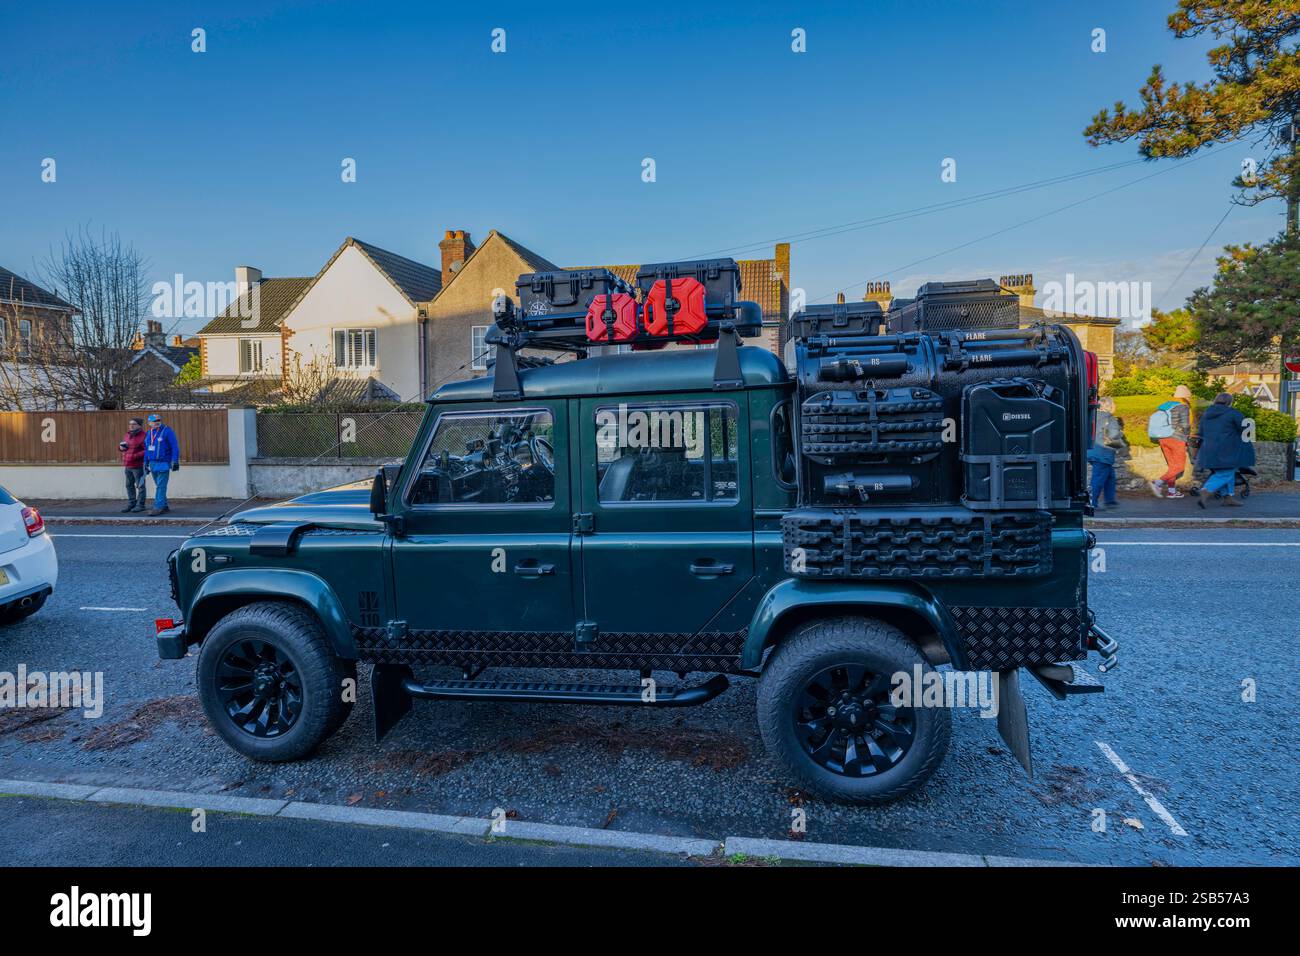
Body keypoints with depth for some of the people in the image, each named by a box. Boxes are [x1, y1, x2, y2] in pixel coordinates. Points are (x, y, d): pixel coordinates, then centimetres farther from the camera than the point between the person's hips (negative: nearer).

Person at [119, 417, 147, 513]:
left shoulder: (143, 436, -13)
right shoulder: (127, 435, 13)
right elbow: (122, 444, 29)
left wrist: (136, 456, -25)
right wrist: (121, 447, 6)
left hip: (138, 466, -8)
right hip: (127, 465, 9)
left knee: (140, 485, -1)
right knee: (129, 485, 14)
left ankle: (140, 505, 6)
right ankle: (131, 504, 24)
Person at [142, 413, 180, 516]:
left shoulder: (167, 431, -7)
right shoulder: (148, 433, 12)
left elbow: (175, 447, -10)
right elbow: (147, 449, 20)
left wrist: (175, 461, -15)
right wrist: (146, 463, 19)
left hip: (163, 463, -7)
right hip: (152, 463, 7)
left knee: (161, 487, -9)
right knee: (159, 486, 11)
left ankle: (158, 507, -9)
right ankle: (164, 507, 17)